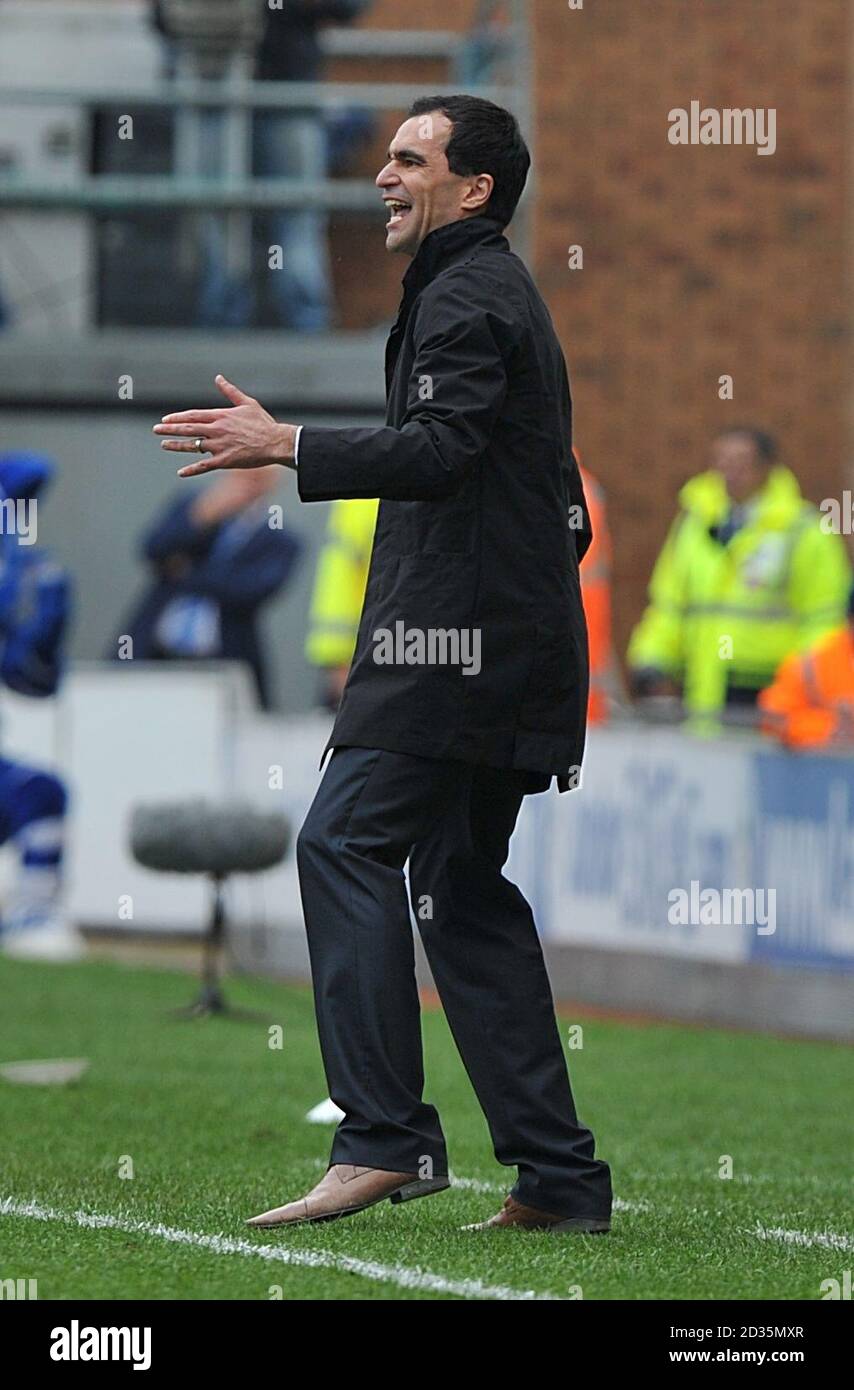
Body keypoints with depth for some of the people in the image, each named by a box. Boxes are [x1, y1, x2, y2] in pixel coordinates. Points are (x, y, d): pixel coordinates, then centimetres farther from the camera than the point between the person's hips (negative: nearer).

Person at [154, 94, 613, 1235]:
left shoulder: (464, 298, -8)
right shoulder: (497, 291, 25)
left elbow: (443, 448, -24)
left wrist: (285, 446, -28)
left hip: (456, 634, -11)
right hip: (513, 646, 11)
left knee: (346, 842, -15)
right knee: (463, 886, 9)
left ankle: (385, 1137, -22)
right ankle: (558, 1177, 6)